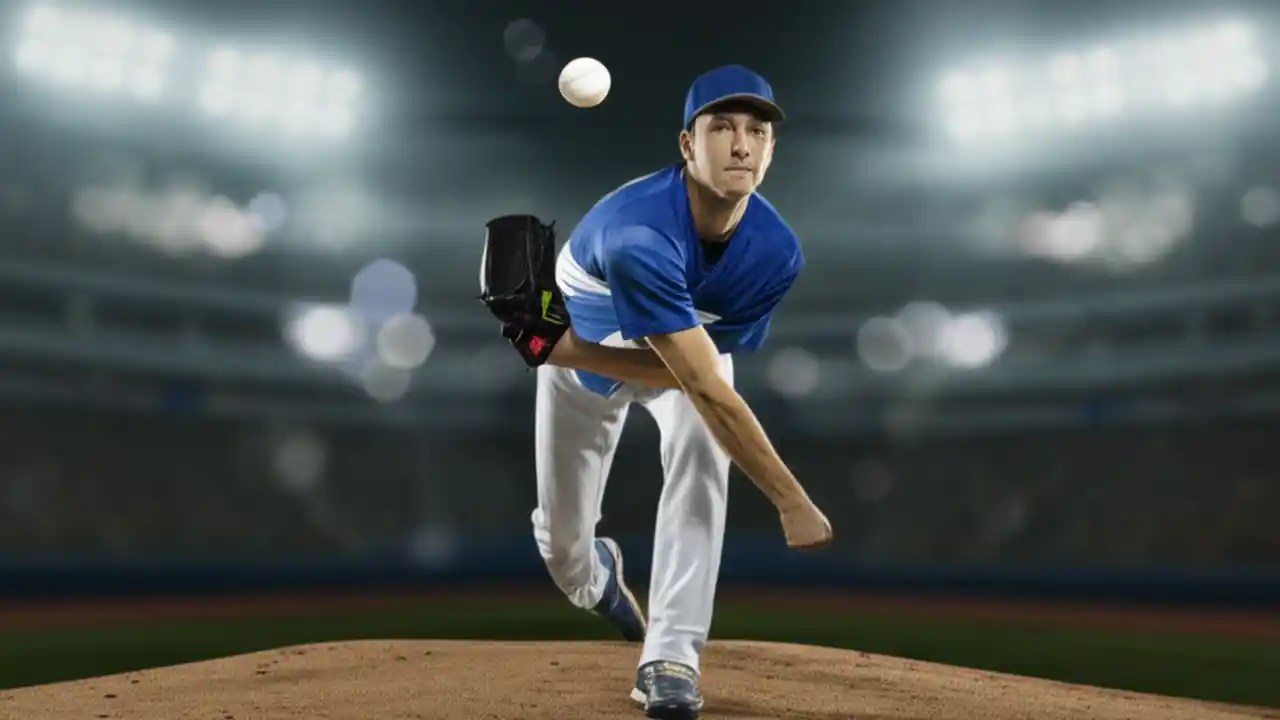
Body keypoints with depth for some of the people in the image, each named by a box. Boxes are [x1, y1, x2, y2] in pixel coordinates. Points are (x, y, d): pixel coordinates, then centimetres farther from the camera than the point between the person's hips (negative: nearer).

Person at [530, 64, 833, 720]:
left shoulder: (776, 253, -29)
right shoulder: (638, 231, -44)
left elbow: (702, 366, -24)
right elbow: (706, 388, -45)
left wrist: (577, 352, -36)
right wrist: (791, 502, -44)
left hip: (691, 341, 2)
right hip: (581, 349, -2)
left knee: (700, 451, -30)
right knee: (560, 540, 6)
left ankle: (670, 655, -21)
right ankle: (595, 576, 47)